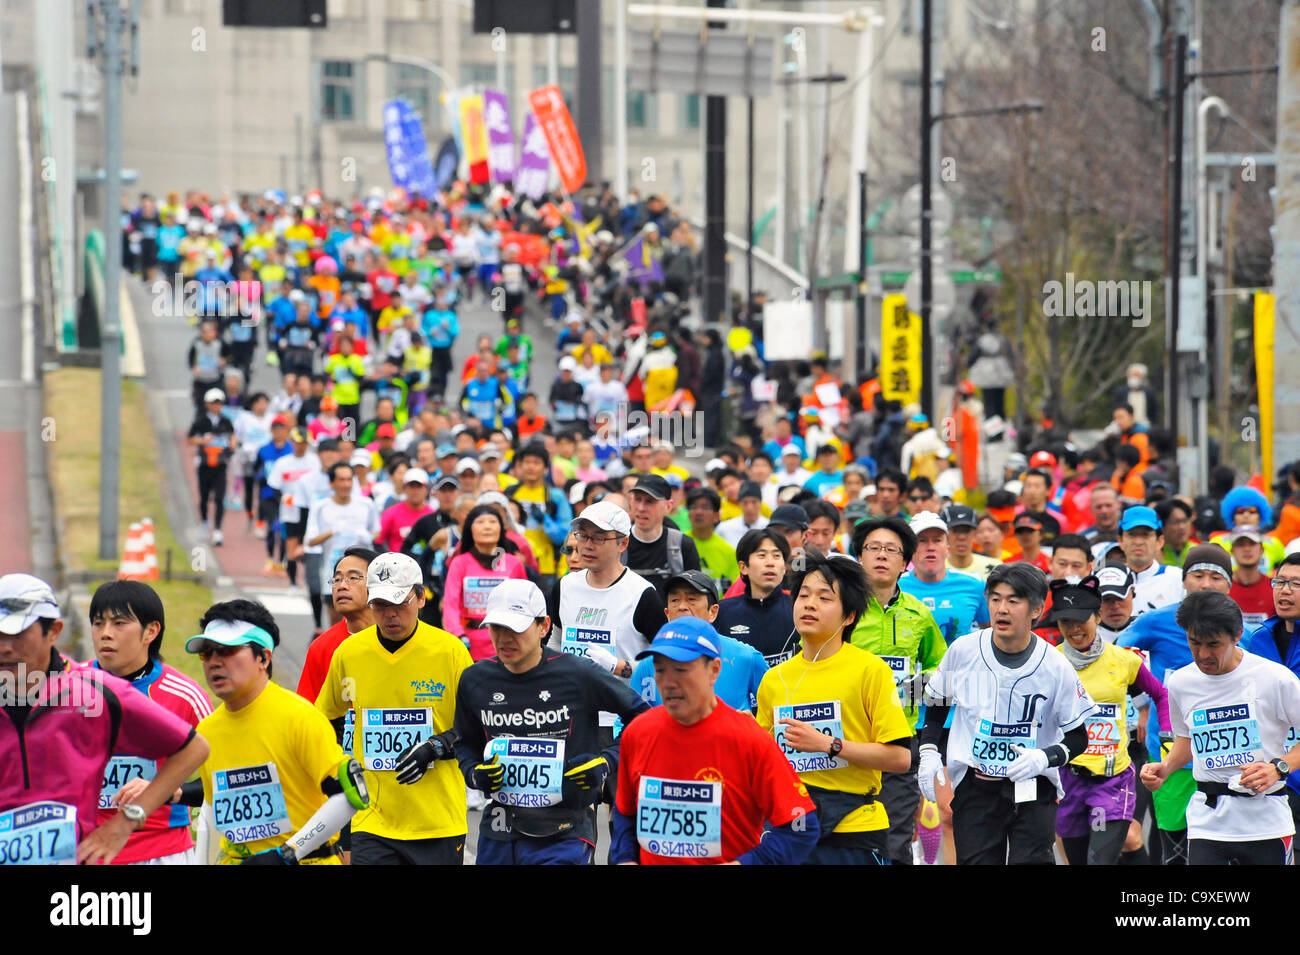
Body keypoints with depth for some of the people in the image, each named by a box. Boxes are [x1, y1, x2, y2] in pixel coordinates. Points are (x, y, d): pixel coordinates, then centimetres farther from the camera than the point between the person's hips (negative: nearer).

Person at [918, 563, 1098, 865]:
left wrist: (1044, 758, -18)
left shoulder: (1055, 667, -8)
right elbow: (936, 706, 15)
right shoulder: (963, 650, -3)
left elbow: (1078, 737, 0)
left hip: (1032, 792, -1)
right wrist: (929, 752, 2)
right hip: (973, 788, 1)